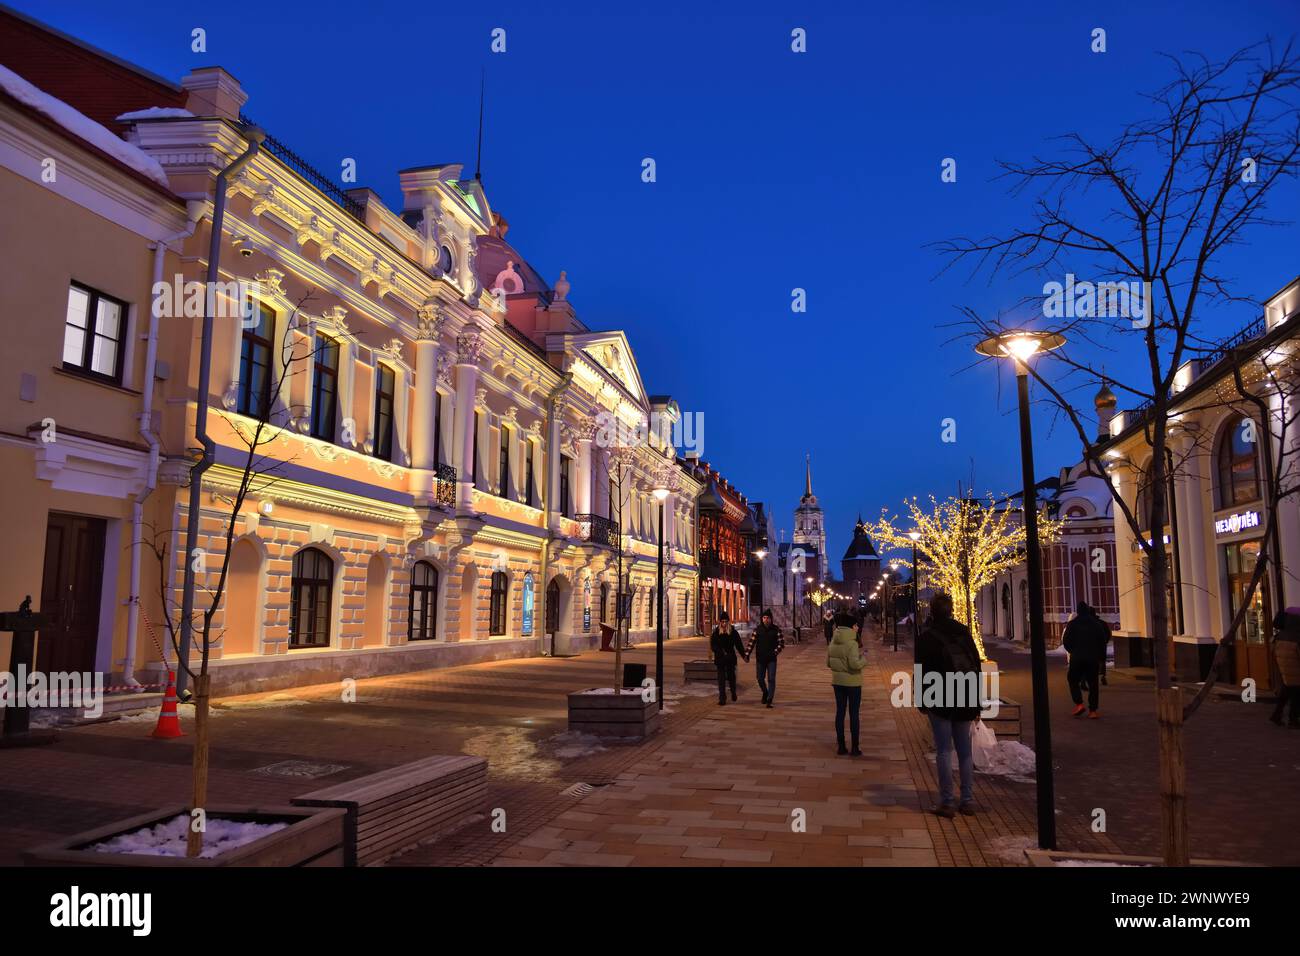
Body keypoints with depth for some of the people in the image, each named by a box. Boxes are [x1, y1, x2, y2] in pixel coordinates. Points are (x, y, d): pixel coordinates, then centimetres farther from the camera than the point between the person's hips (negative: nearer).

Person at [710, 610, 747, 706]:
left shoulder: (733, 632, 0)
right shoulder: (716, 632, -2)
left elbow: (739, 645, 3)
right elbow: (712, 646, -5)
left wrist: (744, 655, -6)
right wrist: (721, 652, -19)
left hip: (730, 658, 1)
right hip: (719, 659, -1)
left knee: (731, 676, 9)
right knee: (721, 678, -3)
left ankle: (733, 693, 36)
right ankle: (722, 698, 0)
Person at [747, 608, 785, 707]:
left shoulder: (776, 629, -3)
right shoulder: (757, 629, 0)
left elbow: (781, 643, -2)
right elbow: (751, 642, 0)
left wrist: (776, 652, -16)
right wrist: (747, 654, -8)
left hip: (771, 659, -2)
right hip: (760, 659, 2)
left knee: (771, 679, -7)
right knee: (760, 679, 10)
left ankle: (770, 700, -2)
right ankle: (765, 693, 37)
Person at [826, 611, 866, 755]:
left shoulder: (833, 643, 2)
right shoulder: (851, 643, -18)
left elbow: (828, 662, 8)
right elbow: (855, 664, -25)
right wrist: (863, 658, -7)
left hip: (837, 681, 6)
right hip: (852, 682, -6)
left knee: (840, 712, 10)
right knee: (853, 714, 3)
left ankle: (841, 746, 15)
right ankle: (855, 748, 9)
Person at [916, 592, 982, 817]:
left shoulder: (927, 637, -7)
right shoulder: (964, 633, 7)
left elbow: (922, 671, -8)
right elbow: (977, 664, 9)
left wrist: (923, 701, 0)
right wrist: (976, 701, 13)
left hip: (940, 699, -4)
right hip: (965, 698, 5)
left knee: (944, 750, -1)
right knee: (965, 749, 12)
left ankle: (947, 802, 0)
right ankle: (968, 800, 15)